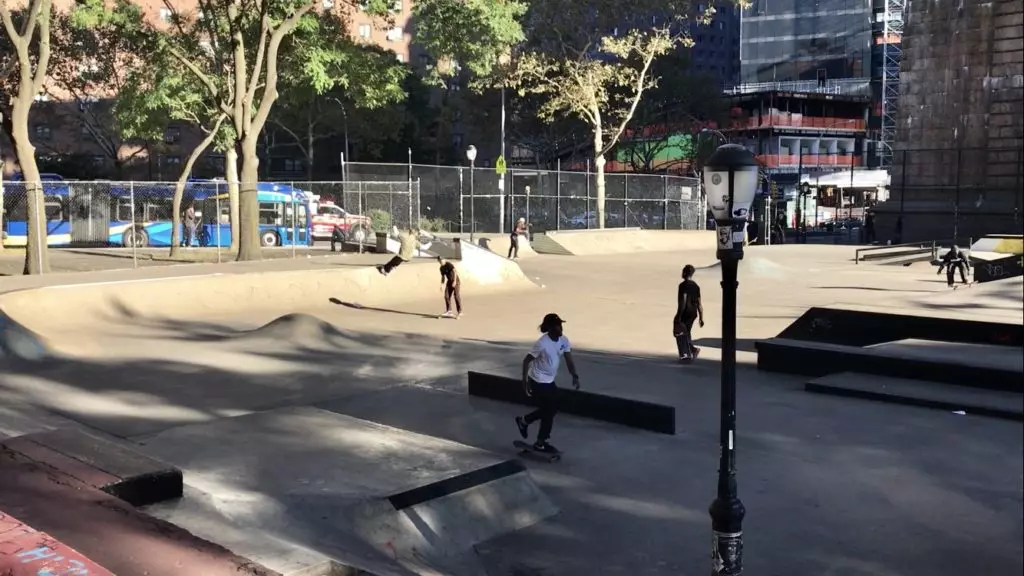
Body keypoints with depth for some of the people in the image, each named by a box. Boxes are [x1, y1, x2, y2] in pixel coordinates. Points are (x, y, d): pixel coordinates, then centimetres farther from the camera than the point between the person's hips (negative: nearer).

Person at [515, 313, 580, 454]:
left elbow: (569, 360, -2)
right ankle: (540, 443, 16)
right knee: (549, 411, -2)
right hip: (538, 381, -8)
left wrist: (575, 376, -16)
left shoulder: (564, 340, -5)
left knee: (551, 409, 17)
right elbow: (526, 361, -18)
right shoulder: (542, 343, -25)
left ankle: (523, 421, 37)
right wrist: (525, 381, -19)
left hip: (550, 380, 8)